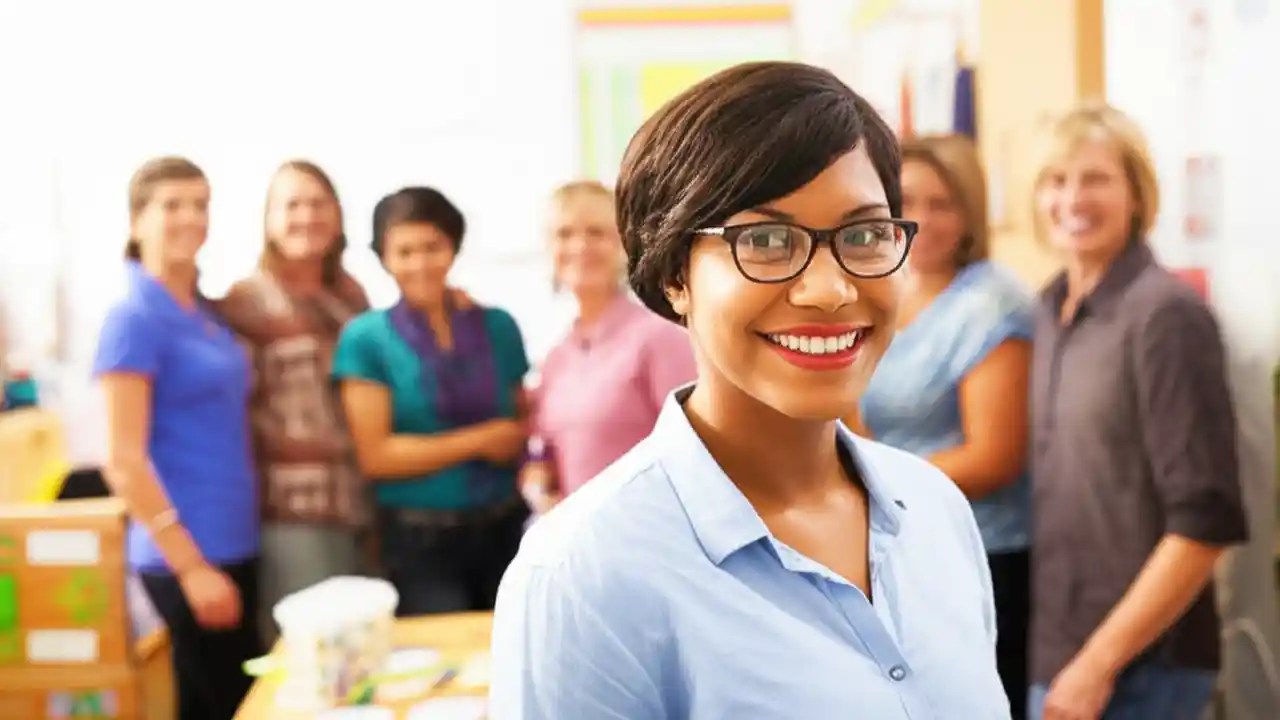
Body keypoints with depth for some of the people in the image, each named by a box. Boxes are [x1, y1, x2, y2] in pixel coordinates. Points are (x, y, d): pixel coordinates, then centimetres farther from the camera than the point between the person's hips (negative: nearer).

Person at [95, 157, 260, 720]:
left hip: (233, 545, 8)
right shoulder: (134, 318, -13)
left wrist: (217, 558, 14)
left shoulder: (204, 311, 10)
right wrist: (191, 566, -18)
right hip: (187, 555, -7)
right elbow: (123, 462, -17)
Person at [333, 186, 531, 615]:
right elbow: (375, 456, -9)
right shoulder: (366, 339, -4)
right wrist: (480, 440, -8)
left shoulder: (497, 327, 6)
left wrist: (518, 443, -5)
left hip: (507, 529, 3)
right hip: (420, 542, -3)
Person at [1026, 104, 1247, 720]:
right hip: (1057, 648, 6)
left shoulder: (1165, 314, -12)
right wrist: (1064, 657, 7)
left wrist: (1099, 662, -16)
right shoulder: (1053, 309, 7)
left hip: (1141, 661, -6)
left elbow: (1206, 522, -16)